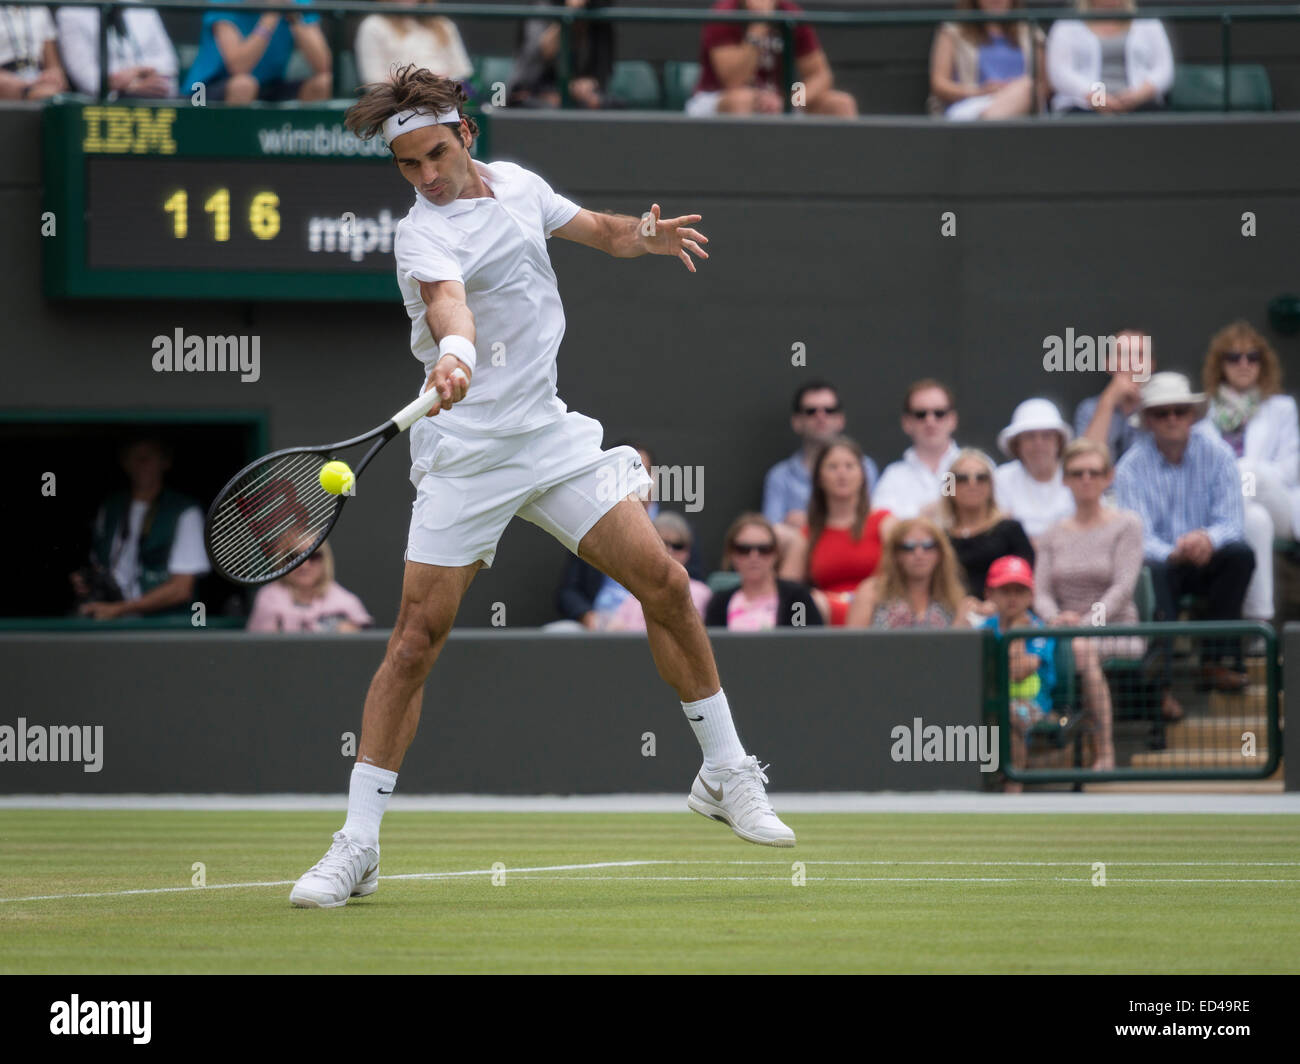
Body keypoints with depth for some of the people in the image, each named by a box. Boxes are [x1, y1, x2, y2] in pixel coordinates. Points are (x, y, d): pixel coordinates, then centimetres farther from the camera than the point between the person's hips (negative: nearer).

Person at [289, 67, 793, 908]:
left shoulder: (515, 184, 8)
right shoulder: (424, 233, -14)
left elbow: (596, 230, 25)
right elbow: (446, 296, -36)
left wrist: (646, 236, 2)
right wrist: (454, 350, -58)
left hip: (549, 434, 6)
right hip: (466, 452, -6)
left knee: (665, 584, -1)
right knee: (419, 636, -10)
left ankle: (726, 776, 15)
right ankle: (357, 847, -3)